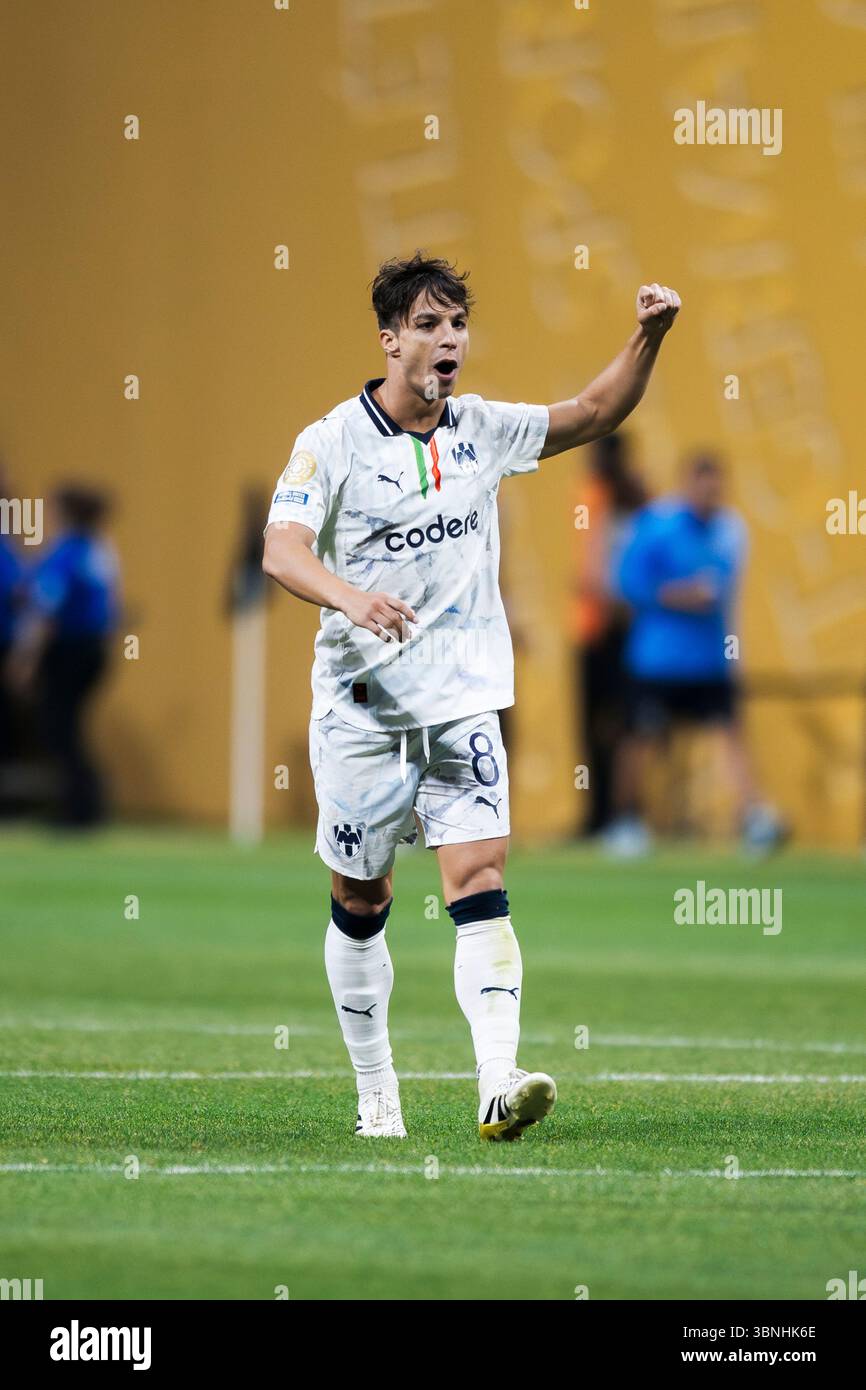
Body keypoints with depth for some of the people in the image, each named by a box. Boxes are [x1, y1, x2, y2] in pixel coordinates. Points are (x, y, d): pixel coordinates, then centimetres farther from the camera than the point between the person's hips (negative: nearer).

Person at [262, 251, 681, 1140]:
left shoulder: (482, 429, 5)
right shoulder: (333, 442, -8)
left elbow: (591, 415, 14)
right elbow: (282, 550, -18)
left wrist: (647, 338, -2)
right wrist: (349, 597, -38)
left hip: (464, 699, 2)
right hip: (361, 701, -2)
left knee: (479, 881, -13)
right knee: (361, 901, 8)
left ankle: (499, 1085, -24)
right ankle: (375, 1092, 23)